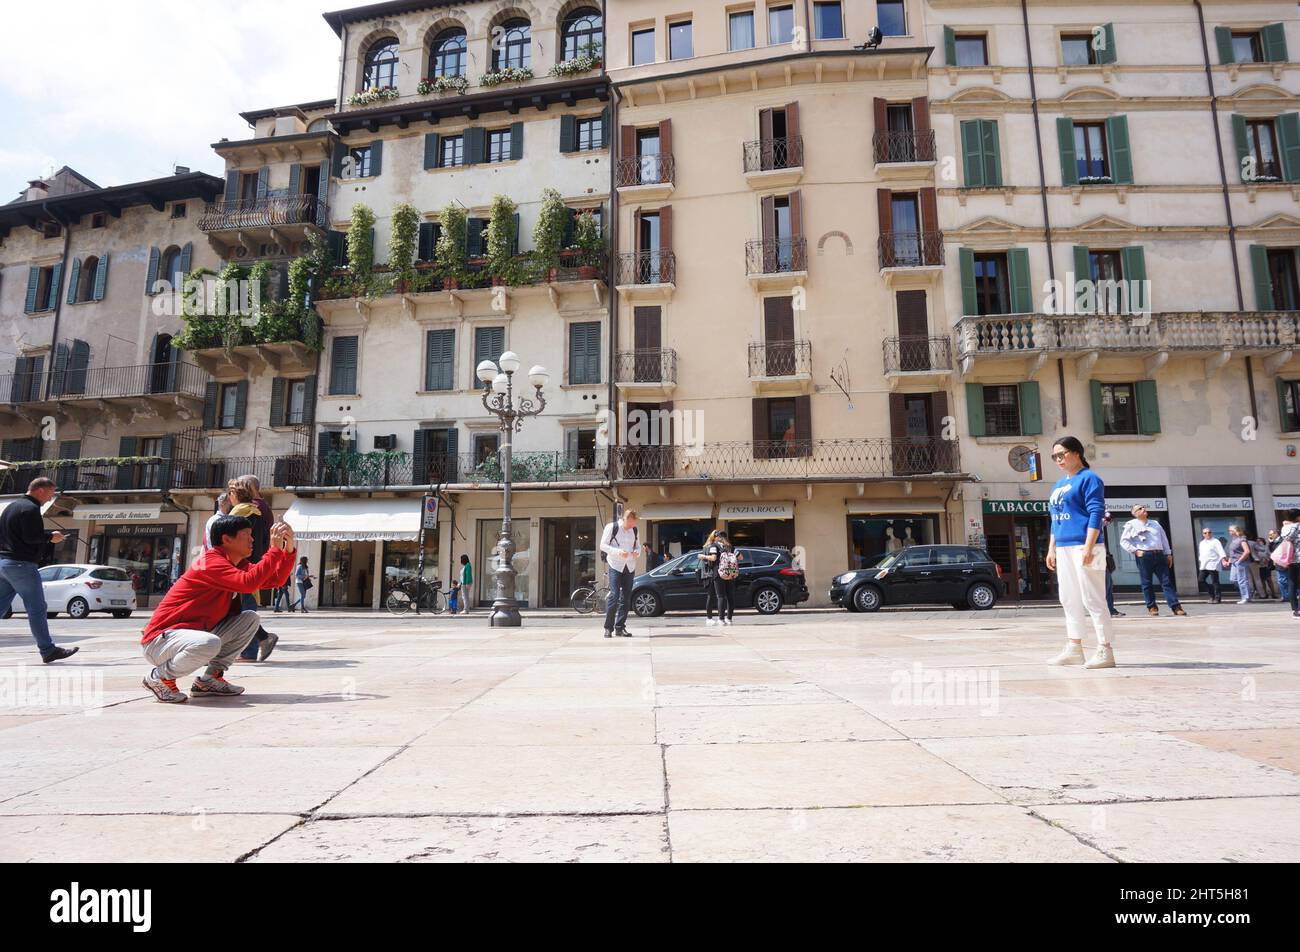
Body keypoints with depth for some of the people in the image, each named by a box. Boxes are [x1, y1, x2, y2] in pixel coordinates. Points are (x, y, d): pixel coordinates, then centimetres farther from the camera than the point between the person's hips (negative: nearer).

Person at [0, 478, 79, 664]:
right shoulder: (31, 508, -12)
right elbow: (32, 537, -21)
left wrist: (48, 536, 16)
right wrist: (51, 537, -4)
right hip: (21, 564, -9)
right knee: (37, 609, -4)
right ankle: (48, 650, -1)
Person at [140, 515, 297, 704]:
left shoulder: (238, 565, 9)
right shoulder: (211, 561, -20)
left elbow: (275, 580, 6)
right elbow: (248, 583, -35)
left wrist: (288, 548, -8)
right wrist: (275, 550, -30)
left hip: (194, 636, 10)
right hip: (161, 639, -10)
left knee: (250, 619, 3)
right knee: (210, 644, -38)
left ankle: (210, 680, 3)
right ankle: (159, 677, -7)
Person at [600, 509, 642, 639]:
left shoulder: (635, 530, 7)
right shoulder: (611, 527, -6)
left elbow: (638, 546, 18)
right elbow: (603, 545, -7)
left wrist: (637, 552, -6)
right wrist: (618, 552, -20)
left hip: (630, 567, 5)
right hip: (615, 566, -5)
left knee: (626, 598, 5)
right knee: (614, 596, -13)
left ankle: (620, 628, 12)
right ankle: (608, 628, -3)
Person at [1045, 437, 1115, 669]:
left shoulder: (1088, 478, -5)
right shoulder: (1059, 485, 19)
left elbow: (1096, 513, -13)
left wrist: (1088, 547, -21)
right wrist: (1052, 549, 17)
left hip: (1082, 548, -9)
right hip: (1063, 549, 9)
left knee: (1092, 600, -6)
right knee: (1069, 600, 11)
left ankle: (1105, 651, 0)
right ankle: (1074, 649, 19)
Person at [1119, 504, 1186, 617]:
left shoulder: (1155, 523, 20)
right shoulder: (1132, 525, 4)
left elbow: (1164, 539, 23)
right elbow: (1123, 541, 0)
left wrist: (1168, 554, 16)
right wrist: (1135, 551, -9)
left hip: (1159, 555, 4)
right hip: (1144, 556, -4)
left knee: (1167, 581, -2)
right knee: (1147, 583, -1)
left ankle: (1176, 607, -4)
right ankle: (1151, 607, 7)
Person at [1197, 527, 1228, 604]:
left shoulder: (1215, 541, -2)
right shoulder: (1201, 543, 19)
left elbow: (1221, 552, -11)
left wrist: (1223, 560, -24)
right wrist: (1200, 562, 21)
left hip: (1213, 565, -7)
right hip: (1204, 565, 7)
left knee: (1214, 581, -5)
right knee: (1201, 580, 1)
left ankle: (1217, 598, 3)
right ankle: (1212, 594, 15)